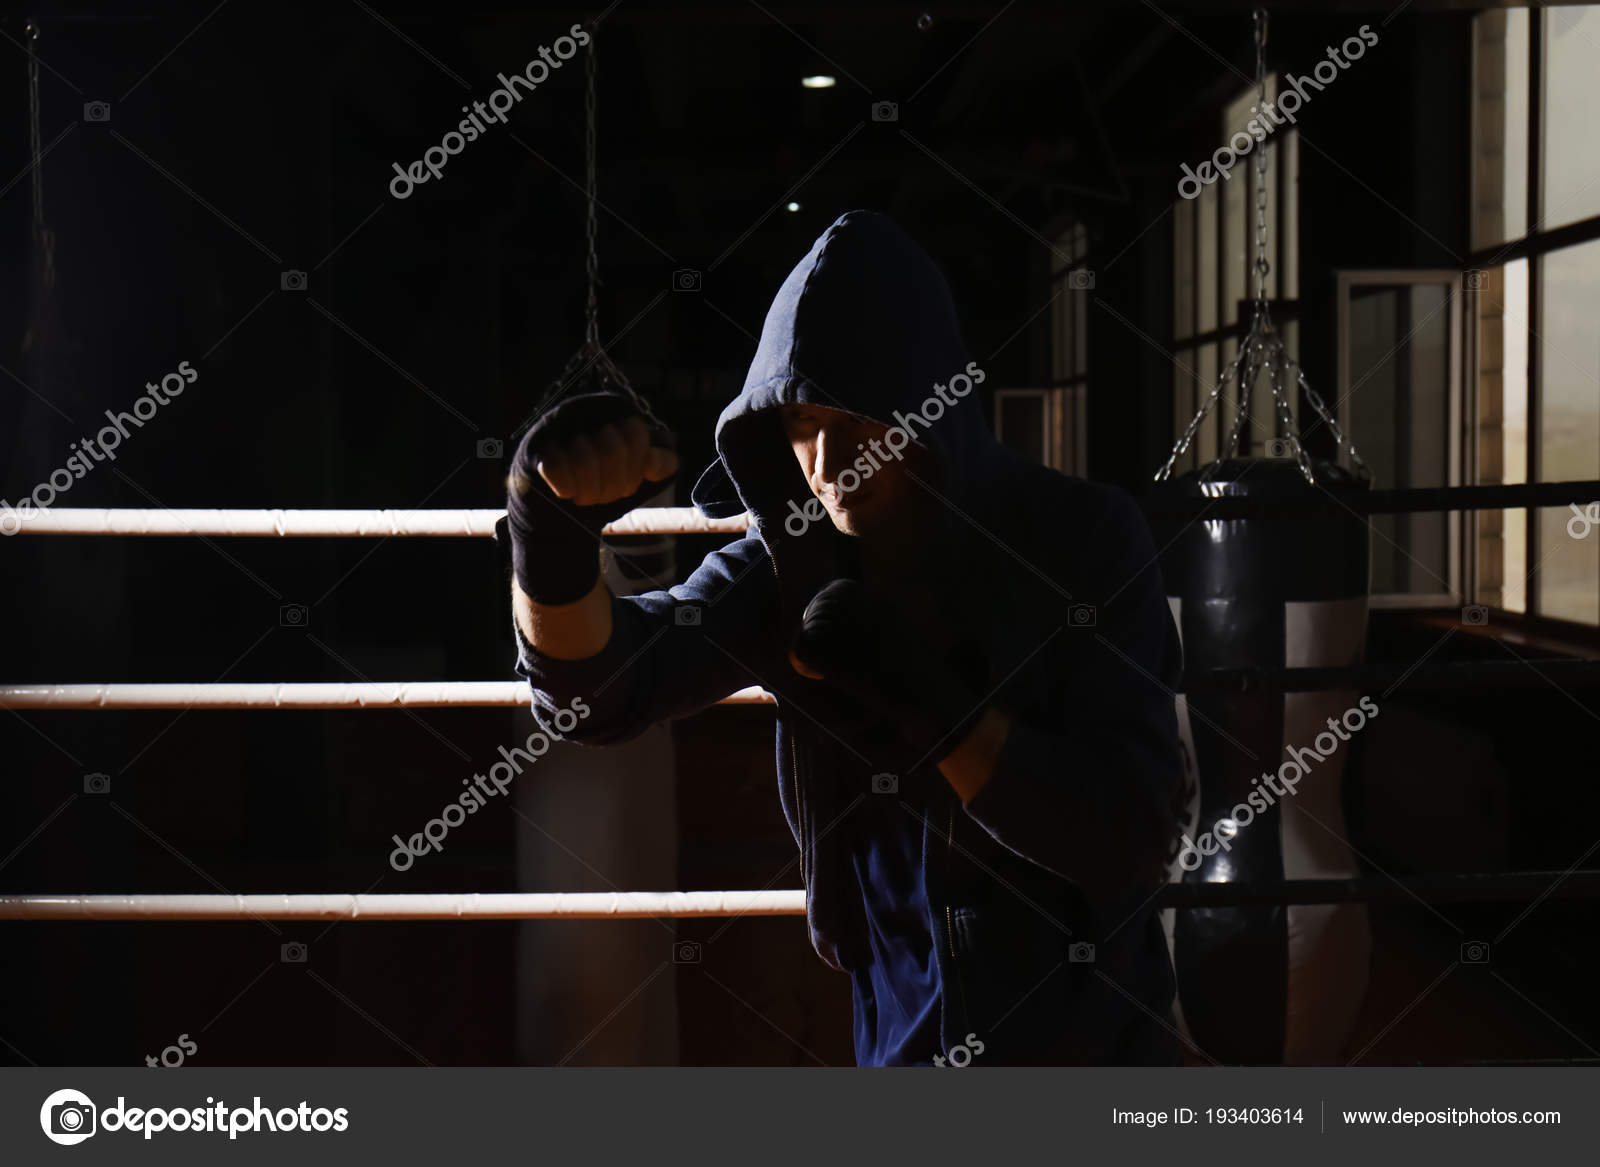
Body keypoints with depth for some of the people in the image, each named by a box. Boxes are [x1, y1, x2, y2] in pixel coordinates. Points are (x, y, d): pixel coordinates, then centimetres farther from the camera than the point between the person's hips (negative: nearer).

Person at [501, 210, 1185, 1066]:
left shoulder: (1080, 537, -16)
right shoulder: (792, 556, -8)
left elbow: (1127, 836, -21)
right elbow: (592, 687, -18)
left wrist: (919, 694, -31)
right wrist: (553, 533, -38)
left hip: (1086, 1029, -2)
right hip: (905, 1032, 3)